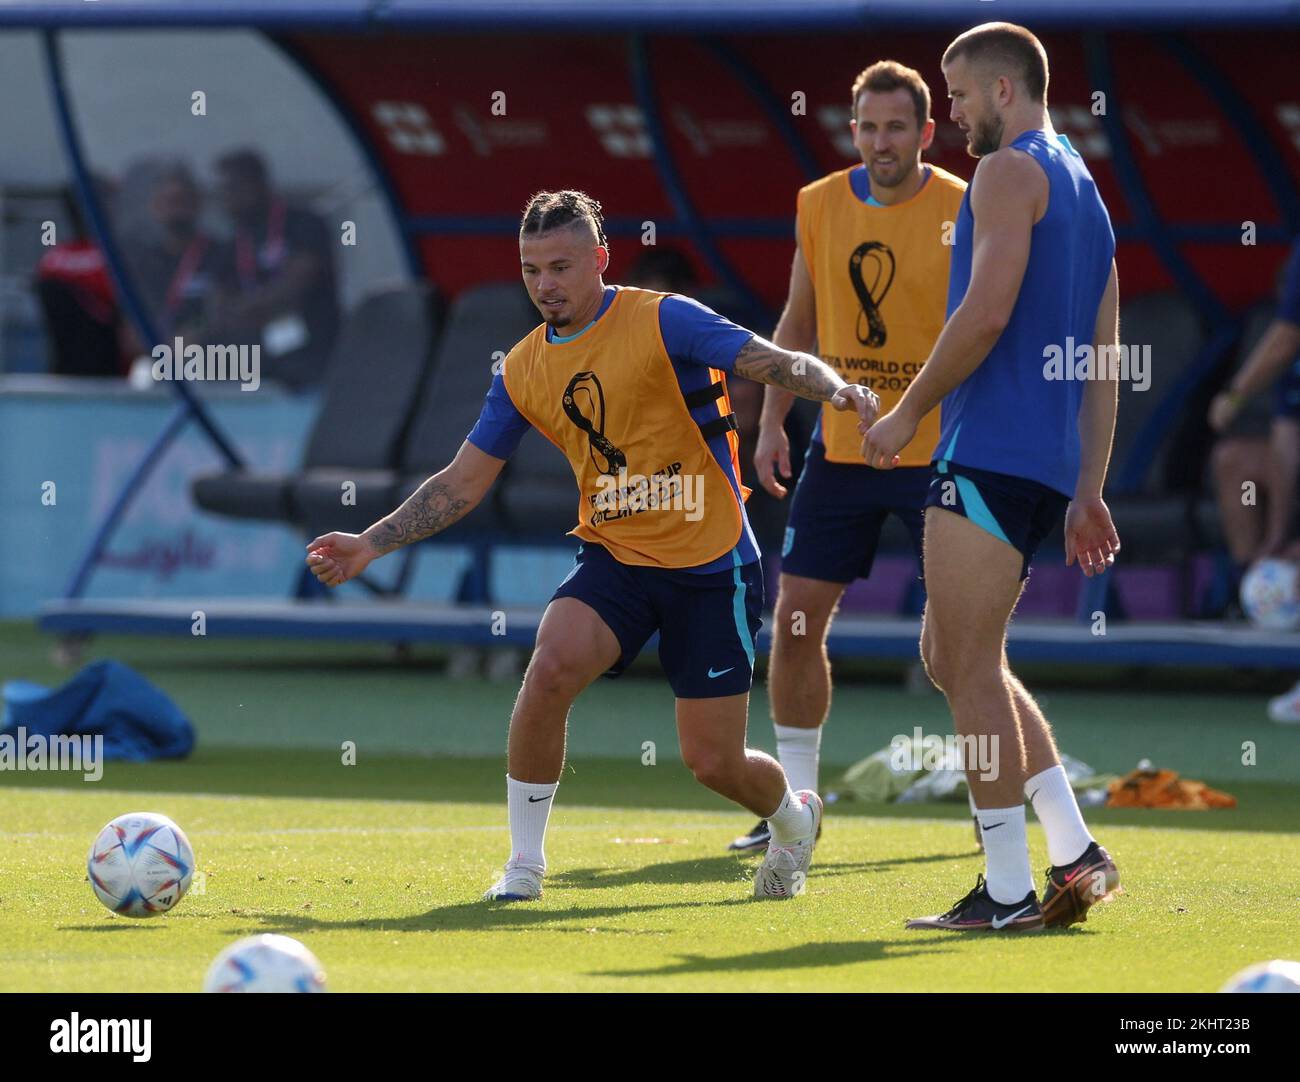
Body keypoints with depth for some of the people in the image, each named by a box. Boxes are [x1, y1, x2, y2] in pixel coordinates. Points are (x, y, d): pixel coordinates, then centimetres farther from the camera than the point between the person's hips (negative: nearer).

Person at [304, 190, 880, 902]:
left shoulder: (662, 321, -10)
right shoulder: (523, 370, 4)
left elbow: (775, 363, -17)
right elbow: (463, 481, 12)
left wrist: (835, 388, -38)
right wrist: (371, 544, 5)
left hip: (711, 565, -3)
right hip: (614, 559, 4)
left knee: (714, 763, -2)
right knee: (550, 666, -27)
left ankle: (793, 816, 36)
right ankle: (524, 863, -11)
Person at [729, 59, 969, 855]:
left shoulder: (965, 213, -9)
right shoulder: (819, 207, 4)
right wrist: (773, 420, 7)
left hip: (937, 453, -4)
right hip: (841, 448, 4)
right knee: (797, 616, 1)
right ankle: (795, 801, 13)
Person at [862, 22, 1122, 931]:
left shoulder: (1011, 172, -7)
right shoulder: (1082, 188, 22)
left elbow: (987, 312, -20)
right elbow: (1102, 362, 22)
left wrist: (908, 413, -11)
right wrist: (1089, 493, 21)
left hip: (991, 452, -10)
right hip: (1050, 464, 10)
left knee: (969, 665, -6)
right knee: (955, 657, 16)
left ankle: (1008, 892, -7)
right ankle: (1076, 854, 8)